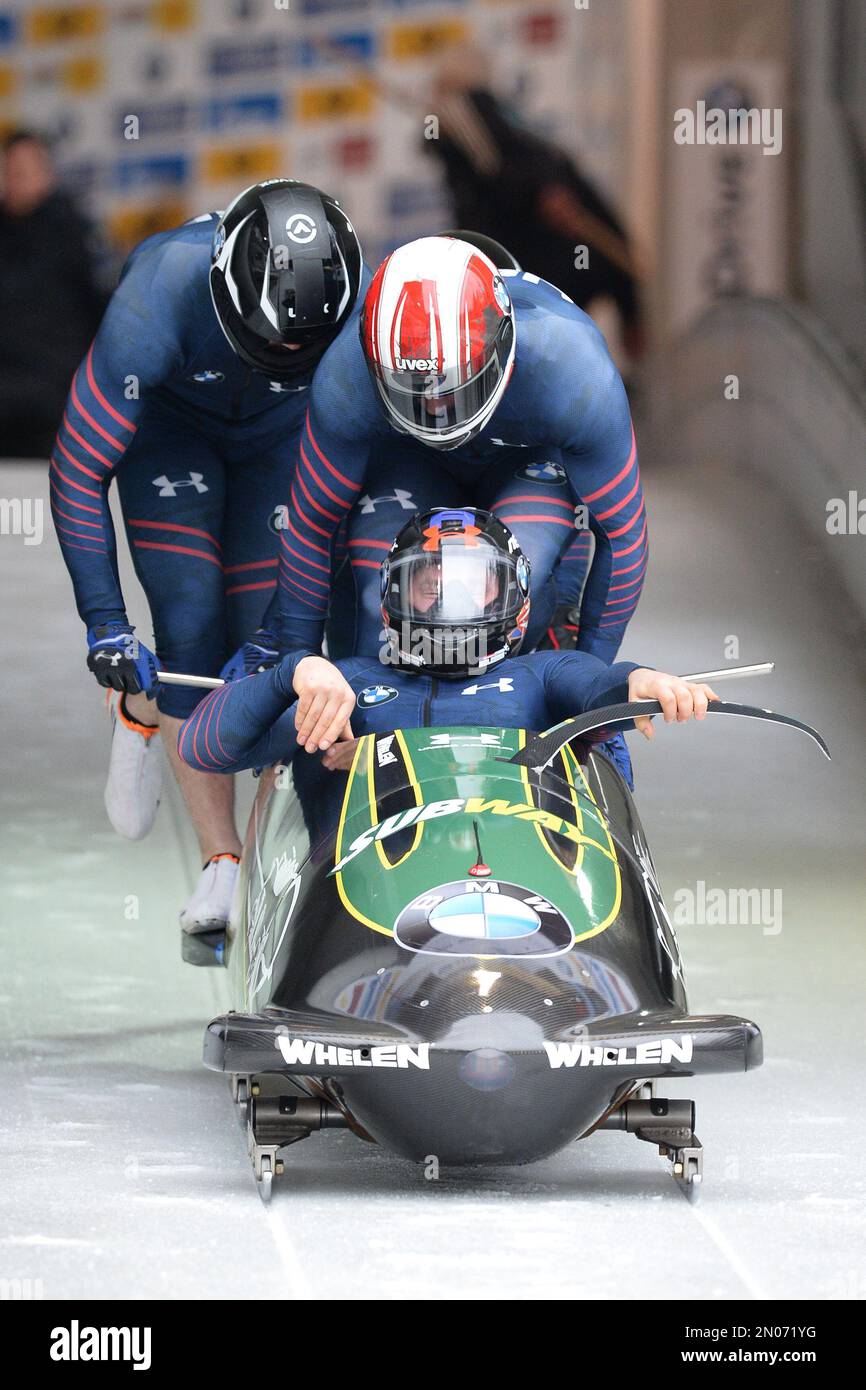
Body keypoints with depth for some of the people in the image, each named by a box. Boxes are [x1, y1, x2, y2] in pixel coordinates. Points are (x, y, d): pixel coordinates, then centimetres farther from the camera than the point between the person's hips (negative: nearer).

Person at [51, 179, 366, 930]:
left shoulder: (365, 315, -34)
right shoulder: (161, 298, -40)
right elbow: (78, 469, -29)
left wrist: (281, 629, -24)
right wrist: (105, 623, -31)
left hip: (282, 436, 2)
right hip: (169, 423, -2)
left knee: (256, 631, -10)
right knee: (192, 628, -16)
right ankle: (222, 862, -6)